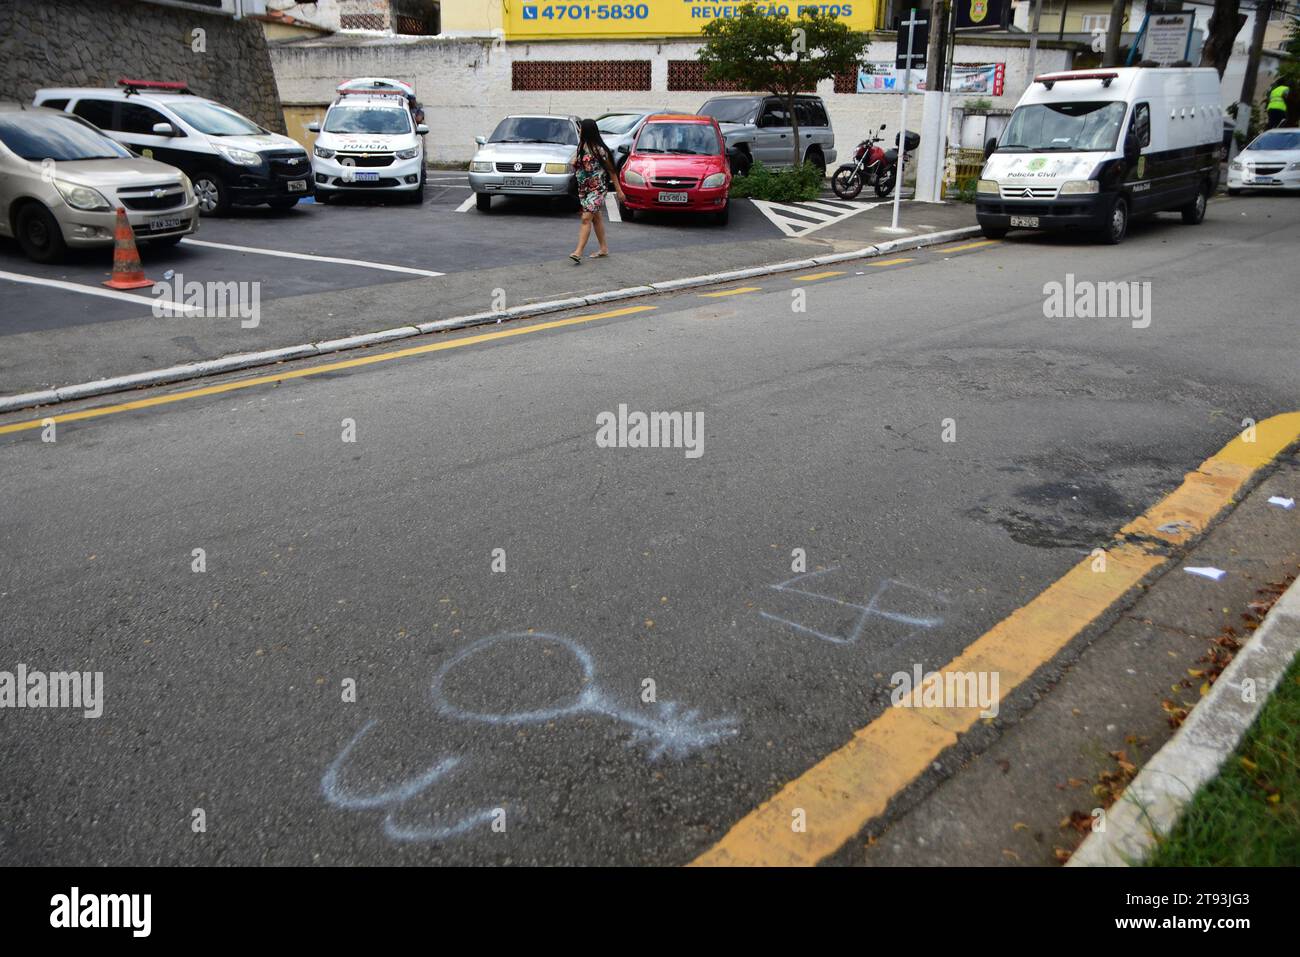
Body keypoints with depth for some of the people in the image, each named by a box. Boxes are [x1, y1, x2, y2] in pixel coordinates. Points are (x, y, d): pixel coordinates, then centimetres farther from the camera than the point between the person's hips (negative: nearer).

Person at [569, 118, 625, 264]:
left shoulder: (599, 150, -14)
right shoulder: (581, 148, 8)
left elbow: (611, 170, -8)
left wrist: (618, 190, -6)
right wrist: (575, 162, -1)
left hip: (597, 189, -8)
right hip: (583, 188, 8)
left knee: (586, 218, -16)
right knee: (595, 218, 15)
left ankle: (578, 252, -22)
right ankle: (604, 248, 25)